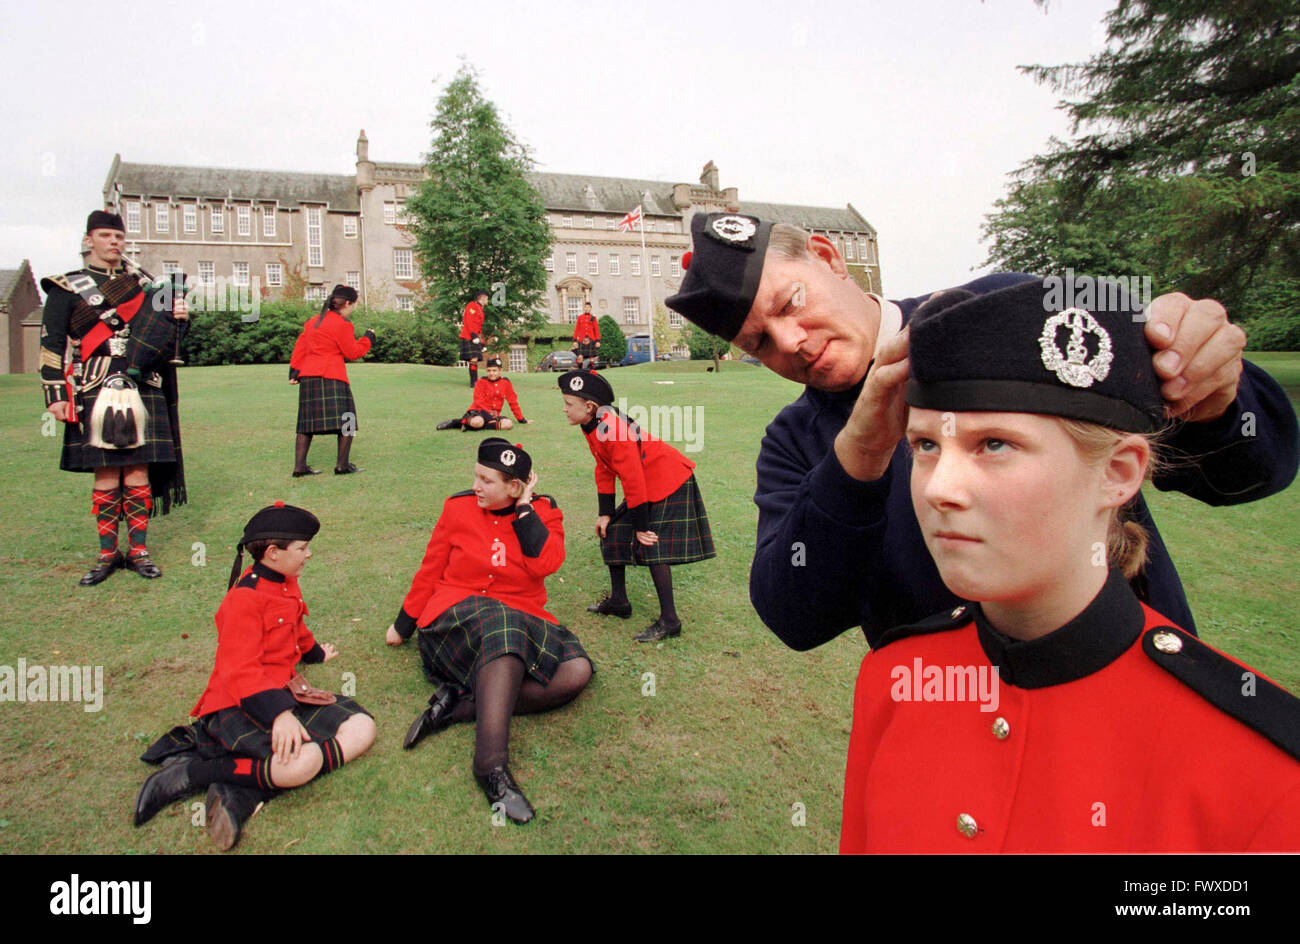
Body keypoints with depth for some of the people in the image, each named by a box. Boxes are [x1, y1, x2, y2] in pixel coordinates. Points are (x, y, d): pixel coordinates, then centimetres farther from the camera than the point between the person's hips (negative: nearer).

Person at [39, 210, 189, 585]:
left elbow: (163, 338, 19)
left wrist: (179, 319, -3)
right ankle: (107, 554, 13)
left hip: (143, 392, 2)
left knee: (138, 473, 3)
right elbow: (51, 344, 2)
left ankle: (139, 550, 12)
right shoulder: (67, 288, 6)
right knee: (105, 477, 2)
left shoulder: (142, 282, 15)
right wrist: (54, 395, -6)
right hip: (96, 395, -2)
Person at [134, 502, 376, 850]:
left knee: (361, 729, -10)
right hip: (240, 705, -9)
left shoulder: (288, 585, 12)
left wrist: (315, 653, 51)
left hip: (284, 694, 10)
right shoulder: (245, 598, -16)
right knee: (302, 761, -34)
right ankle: (187, 772, -13)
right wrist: (279, 714, -36)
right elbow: (239, 672, -24)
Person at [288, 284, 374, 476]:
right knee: (346, 421, -2)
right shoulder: (342, 324, -6)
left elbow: (300, 346, 16)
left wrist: (294, 370, 15)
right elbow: (351, 352, -4)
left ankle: (300, 466, 7)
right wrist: (367, 338, 10)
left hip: (307, 377, 8)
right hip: (331, 377, -8)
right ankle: (342, 465, -8)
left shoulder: (312, 321, 18)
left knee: (307, 423, 11)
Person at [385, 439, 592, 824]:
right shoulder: (459, 507, 2)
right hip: (457, 616, -3)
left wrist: (524, 507, -12)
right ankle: (492, 766, -45)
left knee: (577, 670, -24)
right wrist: (403, 627, 14)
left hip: (522, 621, 3)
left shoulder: (544, 513, 3)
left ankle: (460, 705, -27)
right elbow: (430, 570, 10)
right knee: (502, 623, -39)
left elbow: (545, 564, -16)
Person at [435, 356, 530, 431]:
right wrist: (489, 413, -20)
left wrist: (521, 419, 10)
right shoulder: (482, 382, -1)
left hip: (494, 415, 5)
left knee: (509, 424, -29)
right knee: (477, 422, -42)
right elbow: (478, 402, -7)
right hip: (478, 411, -4)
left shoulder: (505, 383, 6)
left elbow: (513, 401, 10)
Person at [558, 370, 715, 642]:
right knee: (612, 531, 12)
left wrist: (640, 526, -21)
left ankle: (669, 621, -5)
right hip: (647, 484, 10)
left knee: (651, 545, -13)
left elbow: (633, 481, -27)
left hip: (669, 483, -10)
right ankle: (618, 601, 26)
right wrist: (605, 513, 6)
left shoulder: (612, 429, -29)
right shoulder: (592, 426, 0)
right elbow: (604, 471, 8)